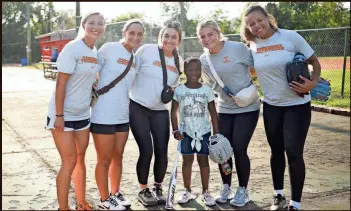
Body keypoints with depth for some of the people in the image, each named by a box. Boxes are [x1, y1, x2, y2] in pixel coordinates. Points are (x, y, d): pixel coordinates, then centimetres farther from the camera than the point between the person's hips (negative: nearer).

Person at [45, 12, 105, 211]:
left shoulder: (97, 52, 5)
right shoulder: (72, 48, -16)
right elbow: (61, 84, -18)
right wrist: (59, 115, -20)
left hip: (83, 114, 7)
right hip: (64, 114, -7)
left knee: (80, 158, 14)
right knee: (70, 161, -3)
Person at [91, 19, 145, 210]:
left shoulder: (135, 58, 9)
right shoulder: (109, 48, -12)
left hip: (123, 116, 7)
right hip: (103, 116, -7)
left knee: (117, 156, 18)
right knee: (105, 159, 6)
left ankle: (115, 193, 35)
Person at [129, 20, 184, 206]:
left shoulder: (179, 62, 5)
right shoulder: (146, 50, -9)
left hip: (160, 111, 4)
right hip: (138, 108, -4)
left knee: (162, 152, 1)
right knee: (146, 151, -5)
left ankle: (158, 188, 24)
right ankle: (143, 190, 16)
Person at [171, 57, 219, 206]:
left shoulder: (207, 90, -3)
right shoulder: (179, 90, -4)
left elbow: (213, 113, 1)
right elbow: (174, 112, 2)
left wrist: (216, 133, -3)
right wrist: (175, 130, -7)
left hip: (204, 132, 0)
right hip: (186, 132, 0)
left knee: (203, 160, 6)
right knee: (187, 160, 9)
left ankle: (205, 192, 15)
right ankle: (187, 191, 20)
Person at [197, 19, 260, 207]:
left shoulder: (238, 48, -15)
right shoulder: (204, 60, -1)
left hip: (247, 107, -4)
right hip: (224, 109, 4)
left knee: (239, 149, -7)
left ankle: (242, 190, 15)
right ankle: (226, 187, 26)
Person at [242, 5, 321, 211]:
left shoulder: (291, 37, -12)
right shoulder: (253, 47, -1)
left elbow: (314, 61, -4)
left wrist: (313, 83, -21)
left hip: (297, 105, -4)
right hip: (271, 105, 4)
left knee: (294, 152, -6)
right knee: (276, 151, 13)